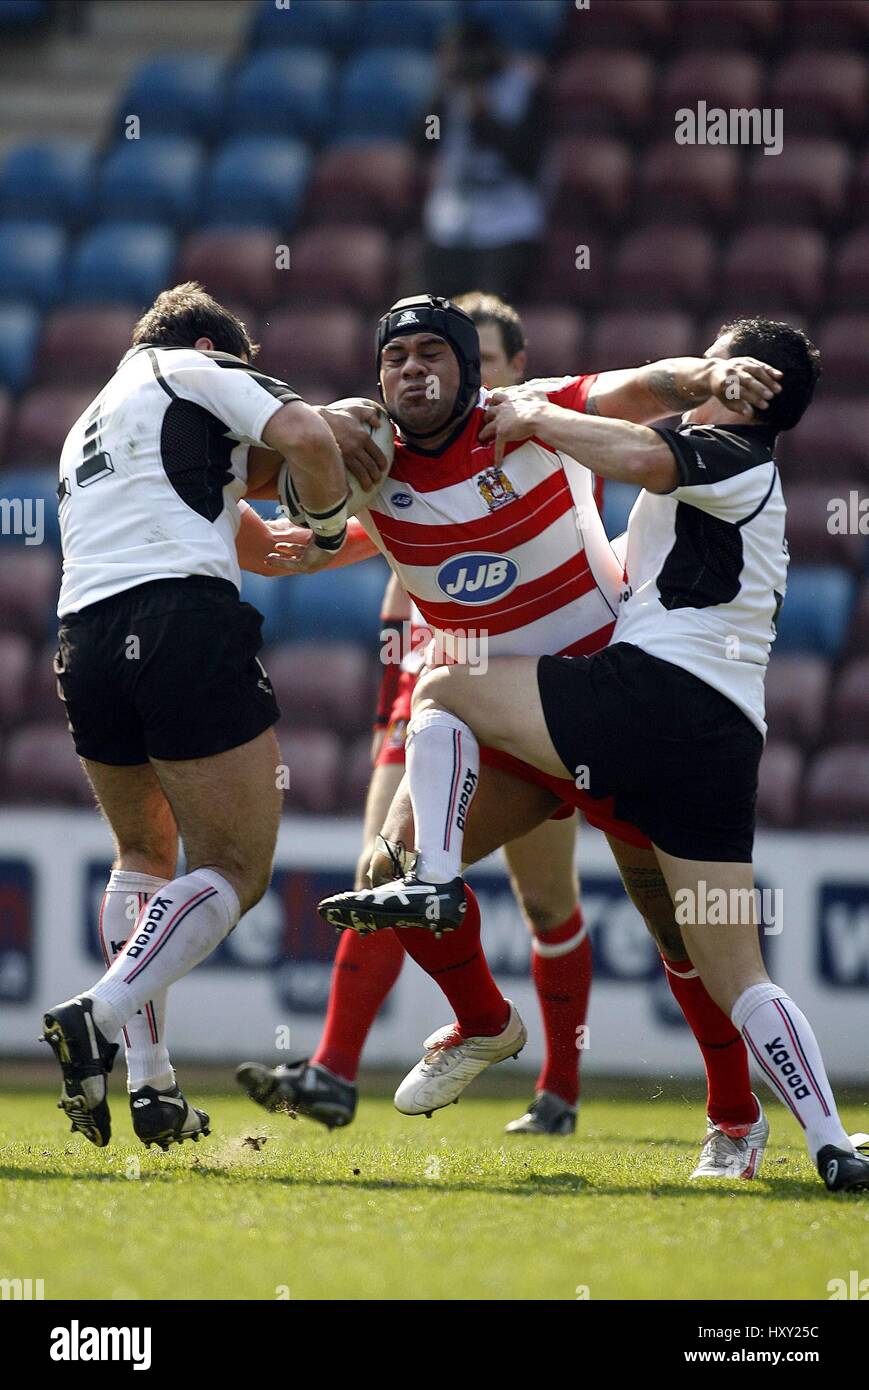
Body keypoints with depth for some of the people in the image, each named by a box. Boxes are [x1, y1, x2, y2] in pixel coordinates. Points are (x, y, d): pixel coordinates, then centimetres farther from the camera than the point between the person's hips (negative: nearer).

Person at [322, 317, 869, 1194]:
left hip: (656, 687, -8)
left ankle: (434, 882, -11)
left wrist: (533, 417, -5)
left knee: (442, 692, 7)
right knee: (736, 978, 5)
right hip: (730, 736, 8)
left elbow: (641, 455, -20)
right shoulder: (754, 490, 32)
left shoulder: (729, 455, 4)